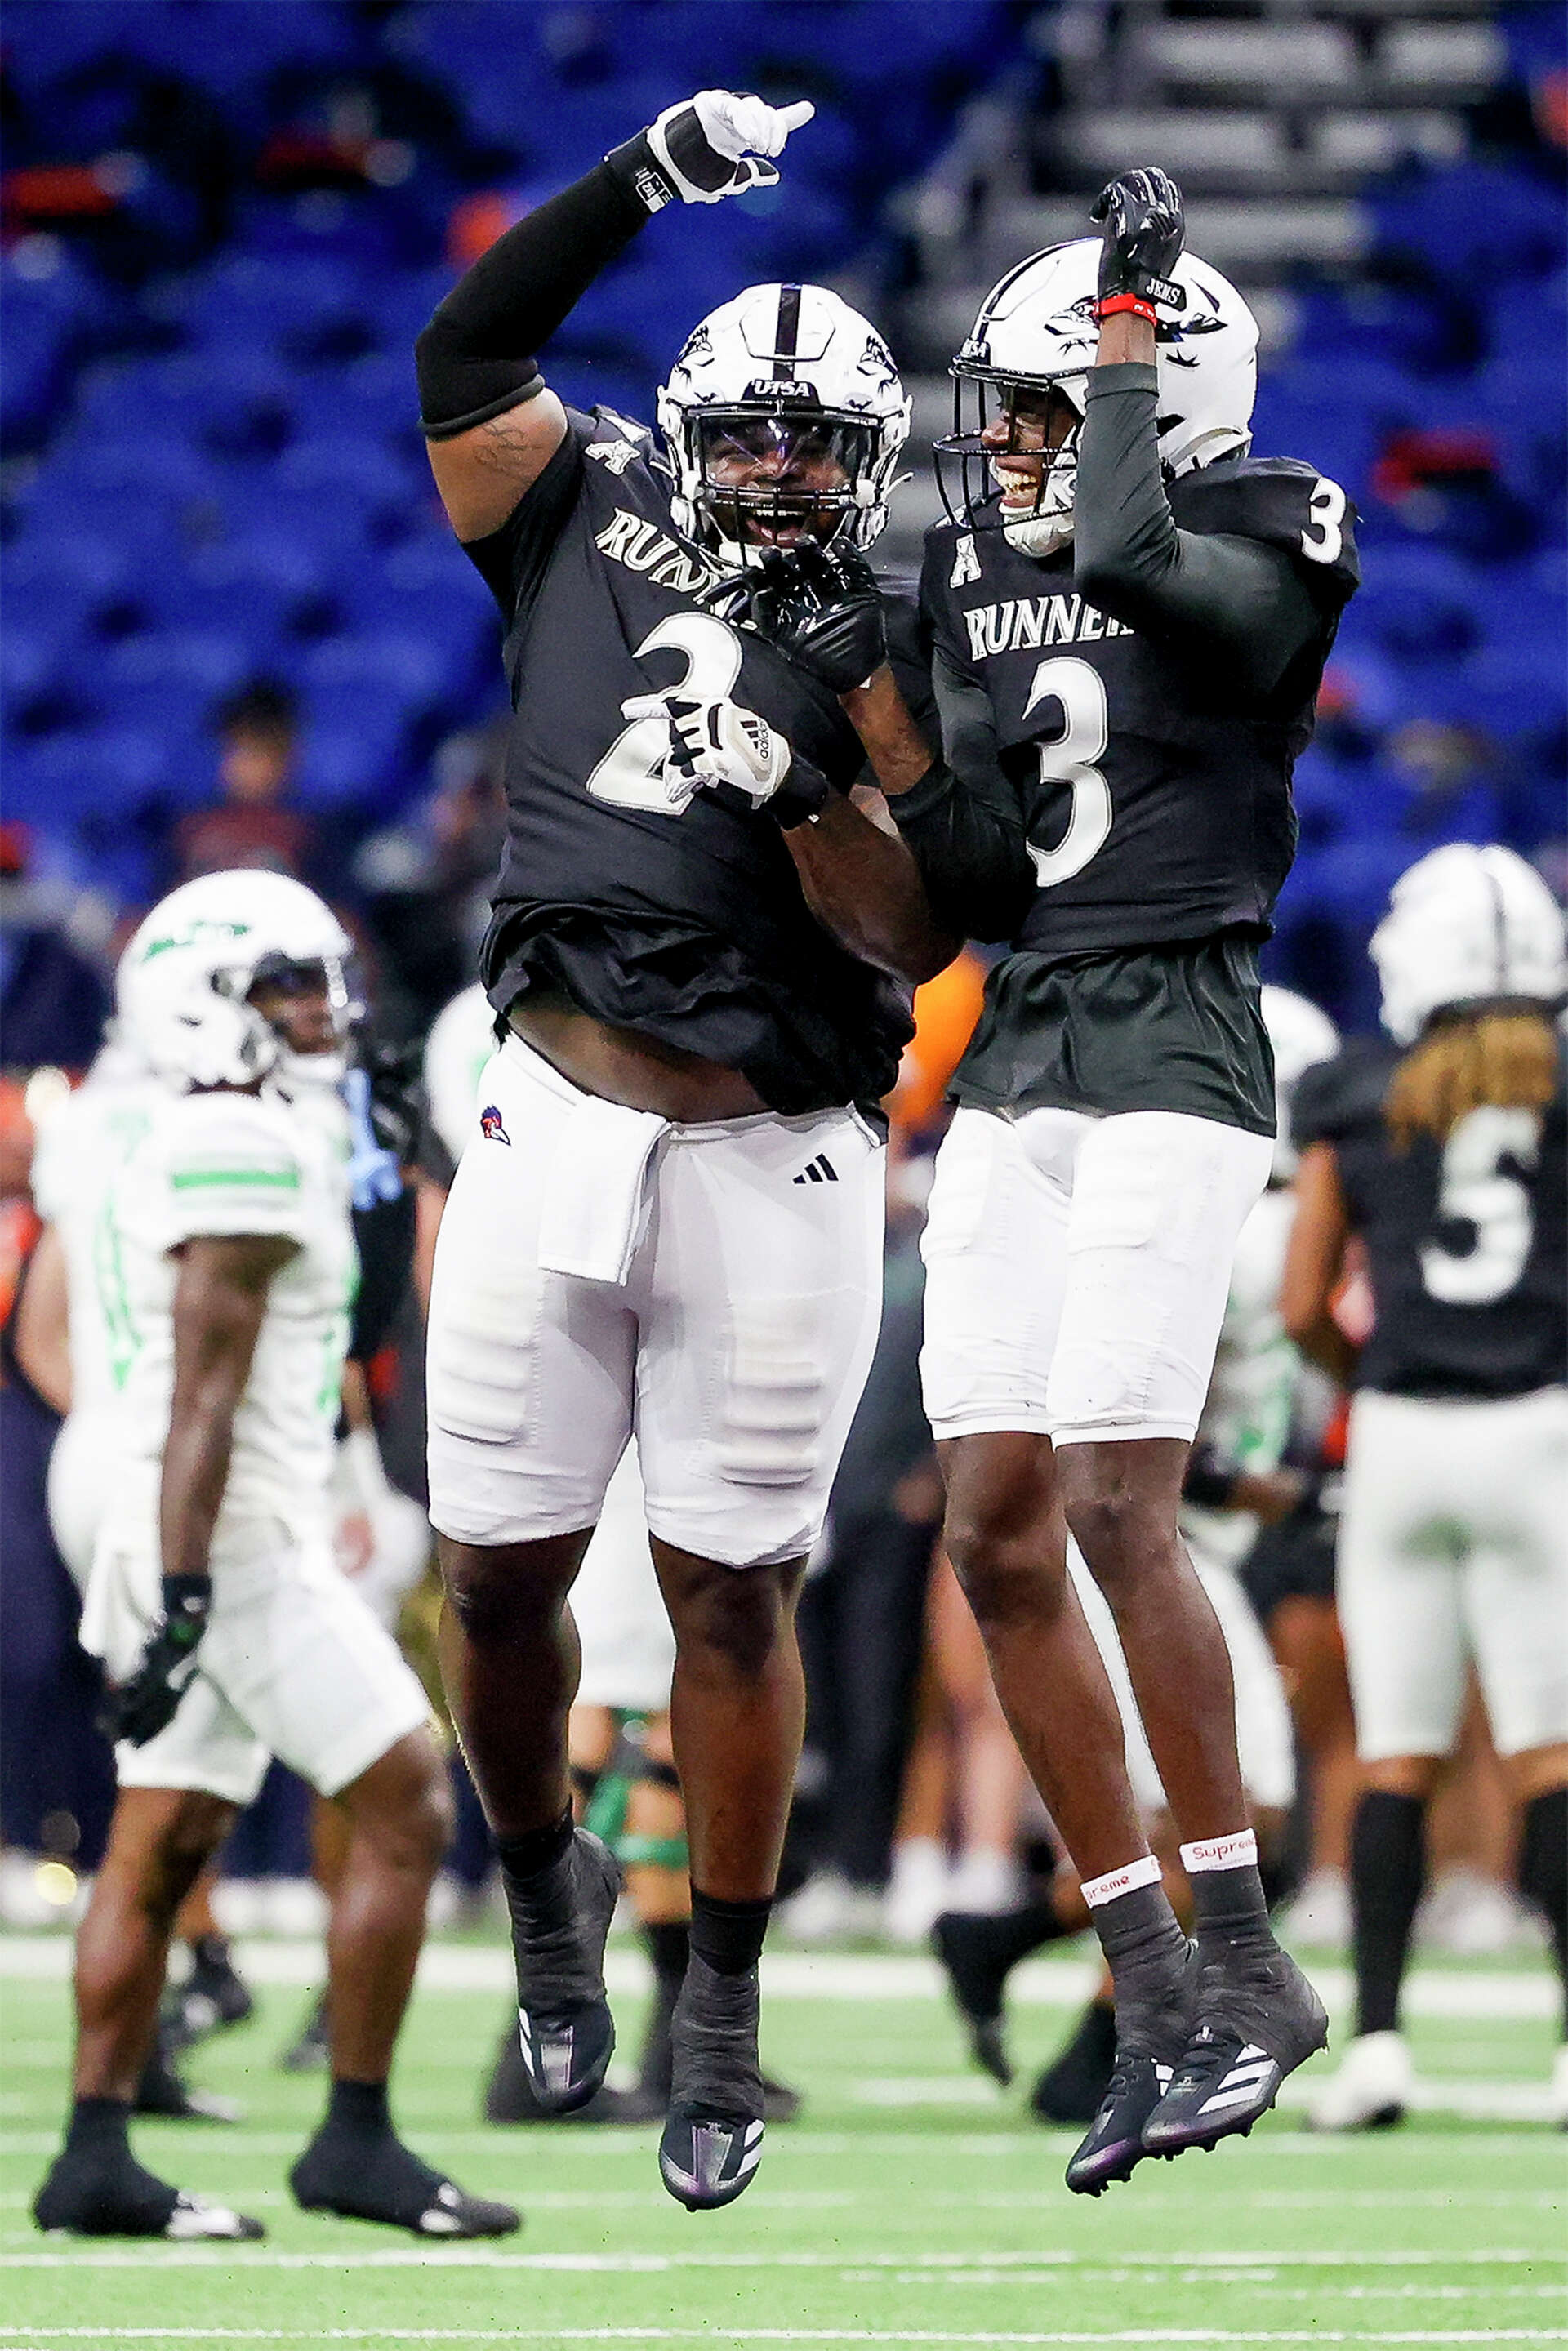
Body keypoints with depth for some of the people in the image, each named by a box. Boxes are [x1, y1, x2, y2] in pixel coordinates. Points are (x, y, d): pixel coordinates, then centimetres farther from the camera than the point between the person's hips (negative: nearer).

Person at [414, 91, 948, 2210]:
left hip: (775, 1162, -2)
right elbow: (469, 356, 5)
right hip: (558, 1130, 2)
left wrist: (798, 780, -19)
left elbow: (917, 941, -3)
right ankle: (545, 1884, 31)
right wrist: (653, 179, -1)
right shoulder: (593, 546, 11)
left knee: (733, 1597, 1)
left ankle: (722, 2014, 13)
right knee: (503, 1572, 4)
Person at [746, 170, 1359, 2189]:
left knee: (1112, 1499, -17)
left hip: (1173, 1053, -7)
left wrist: (1134, 321, -16)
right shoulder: (976, 575, 14)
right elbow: (977, 882, 12)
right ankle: (1154, 1998, 5)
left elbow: (1131, 563, -28)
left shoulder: (1262, 541, -4)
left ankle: (1244, 1965, -8)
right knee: (994, 1527, 0)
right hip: (1012, 1071, 7)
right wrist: (863, 697, -1)